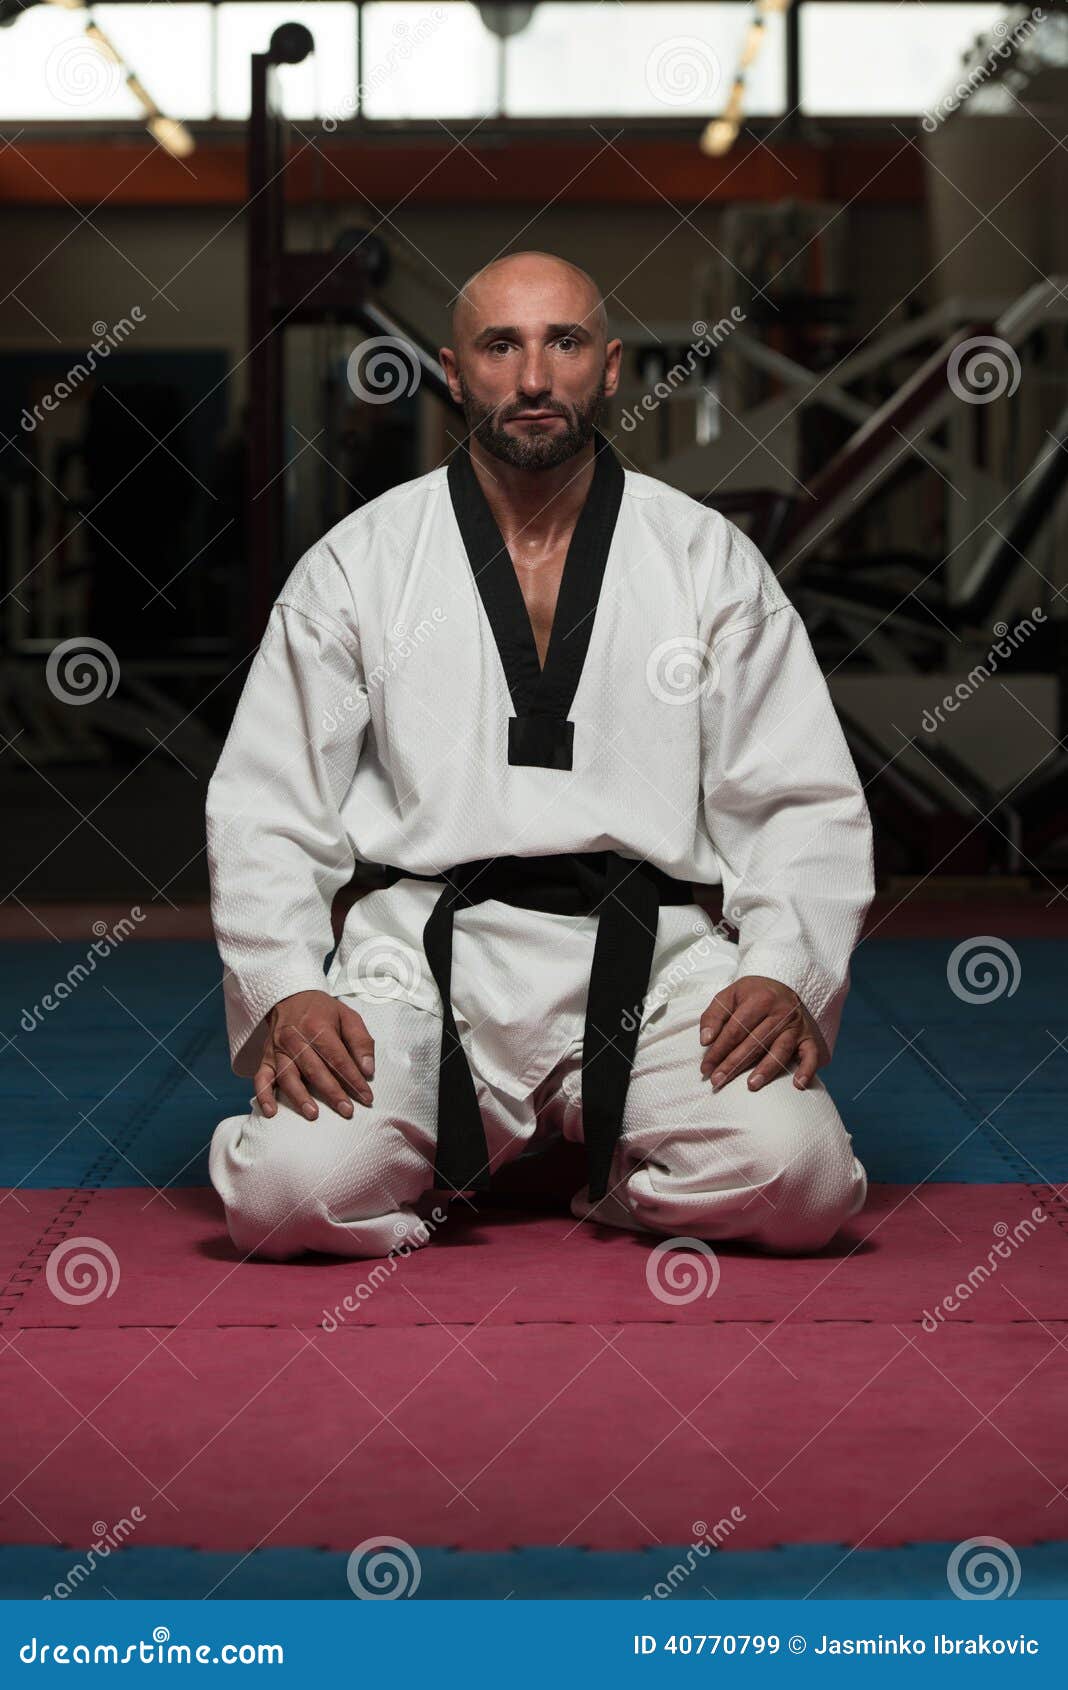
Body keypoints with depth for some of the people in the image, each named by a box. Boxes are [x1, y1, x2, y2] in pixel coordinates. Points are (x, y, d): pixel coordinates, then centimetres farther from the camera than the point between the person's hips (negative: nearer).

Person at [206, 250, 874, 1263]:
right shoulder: (356, 566, 8)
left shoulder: (709, 561, 10)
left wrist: (785, 975, -9)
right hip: (428, 957, 0)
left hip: (650, 960, 1)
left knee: (795, 1179, -26)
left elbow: (803, 803, 9)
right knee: (290, 1189, -26)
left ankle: (614, 1181, 8)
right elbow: (265, 807, 8)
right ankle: (457, 1163, 9)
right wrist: (286, 993, -9)